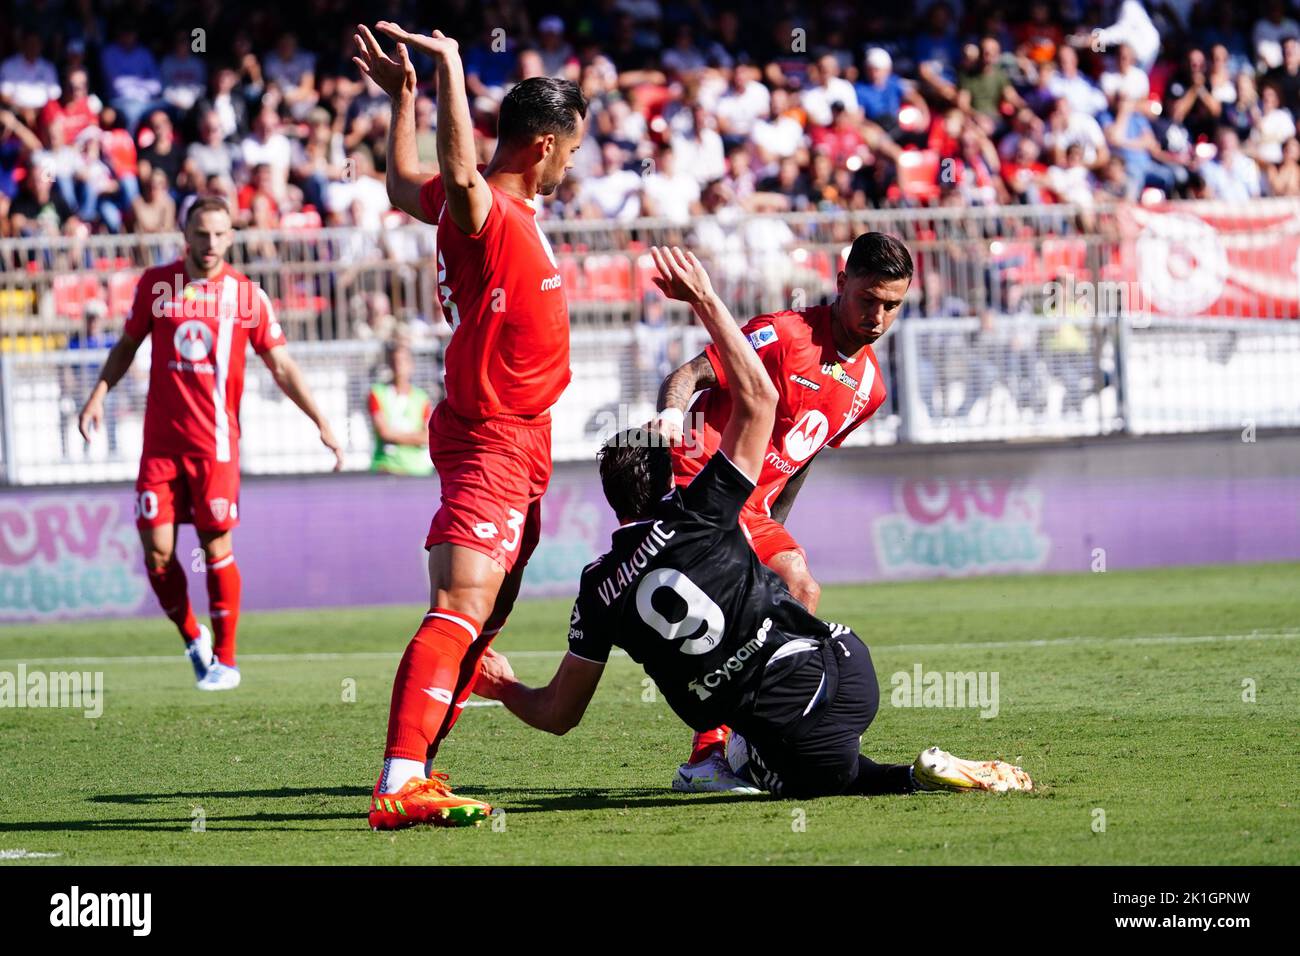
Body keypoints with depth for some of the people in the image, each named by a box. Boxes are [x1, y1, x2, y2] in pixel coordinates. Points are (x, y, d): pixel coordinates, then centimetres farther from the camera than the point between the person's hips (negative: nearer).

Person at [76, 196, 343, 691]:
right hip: (160, 441, 2)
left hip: (215, 441, -2)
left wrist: (321, 422, -2)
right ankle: (192, 638, 21)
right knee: (156, 550, -3)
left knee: (217, 547, -3)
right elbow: (128, 345, 17)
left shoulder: (246, 294, 0)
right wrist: (99, 394, 4)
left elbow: (281, 366, 4)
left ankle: (225, 659, 10)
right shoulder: (156, 283, 4)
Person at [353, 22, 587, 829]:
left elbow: (408, 186, 27)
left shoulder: (509, 208, 10)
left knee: (485, 616, 17)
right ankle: (401, 782, -33)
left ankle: (417, 765, 22)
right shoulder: (488, 212, -19)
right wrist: (449, 68, -41)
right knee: (459, 613, -22)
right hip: (490, 443, -11)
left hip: (518, 444, 11)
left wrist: (404, 96, 33)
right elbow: (456, 174, -43)